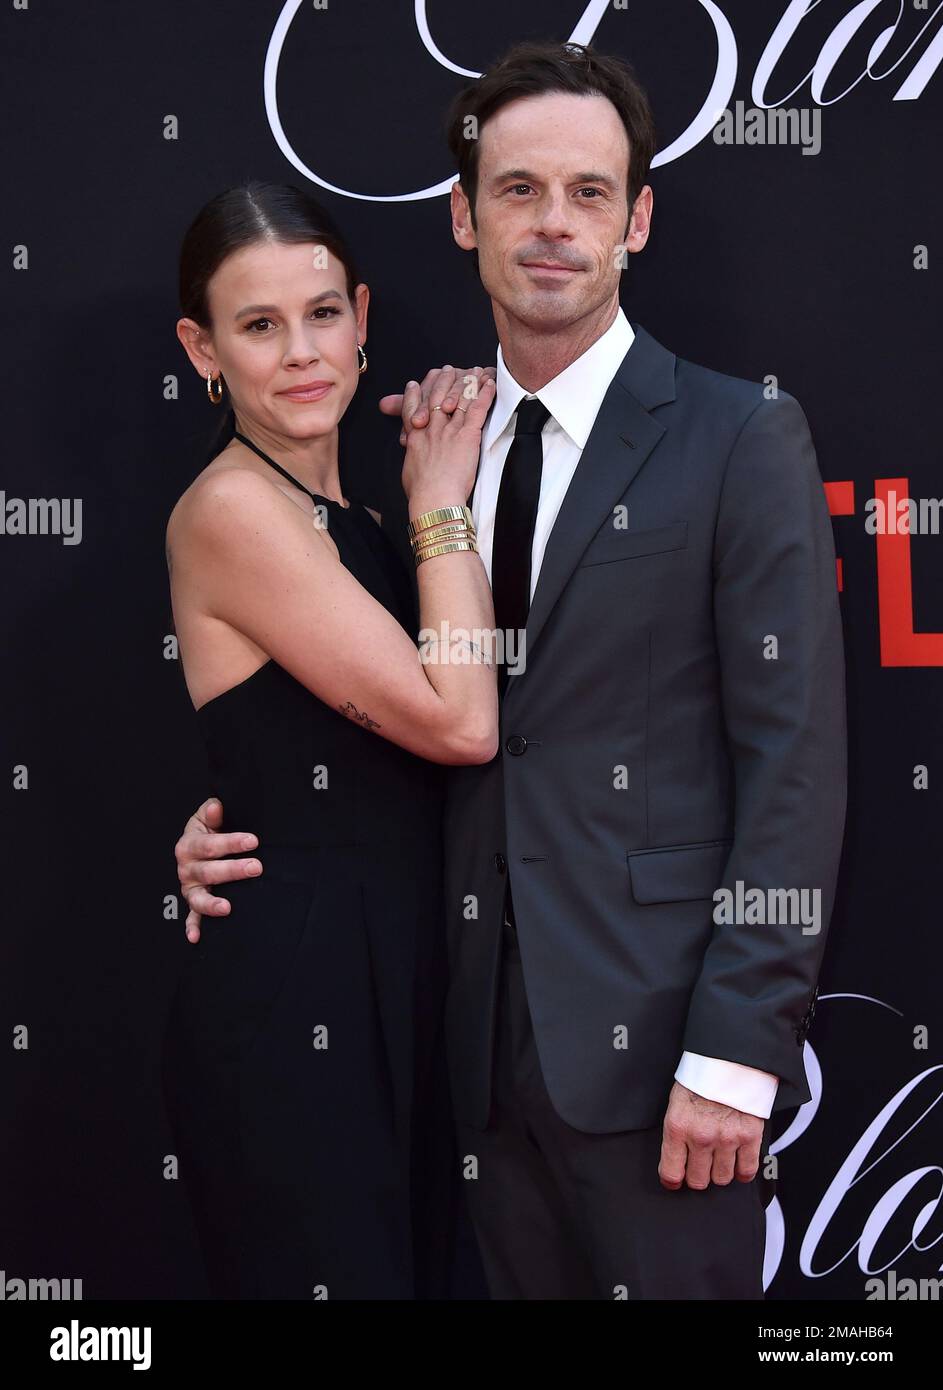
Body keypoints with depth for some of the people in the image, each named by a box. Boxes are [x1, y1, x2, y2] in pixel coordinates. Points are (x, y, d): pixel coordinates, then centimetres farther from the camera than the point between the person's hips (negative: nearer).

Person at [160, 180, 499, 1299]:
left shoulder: (340, 513, 12)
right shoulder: (231, 508, -15)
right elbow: (459, 722, -17)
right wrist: (443, 505, -7)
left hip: (391, 985, 9)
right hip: (289, 1003, -9)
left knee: (407, 1265, 18)